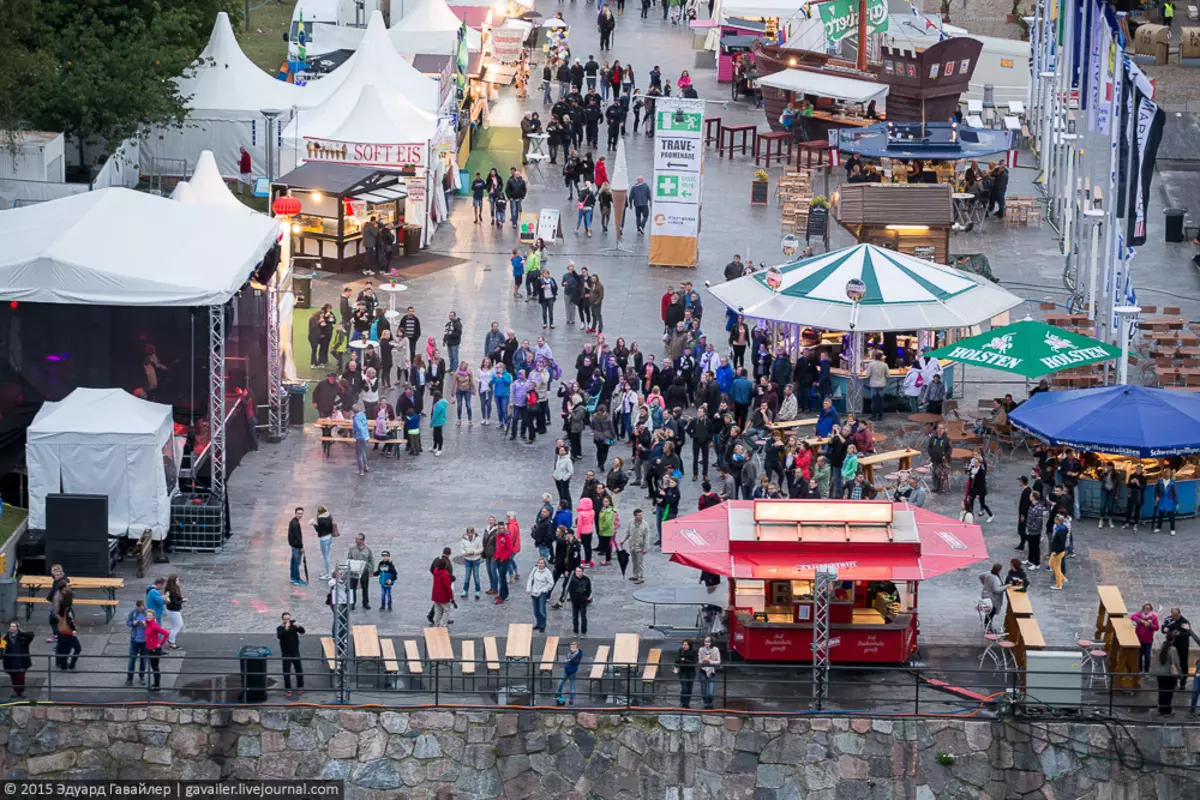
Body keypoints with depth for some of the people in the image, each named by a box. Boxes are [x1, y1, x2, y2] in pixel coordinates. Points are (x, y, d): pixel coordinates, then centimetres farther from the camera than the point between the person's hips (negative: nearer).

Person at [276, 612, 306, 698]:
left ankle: (300, 687, 26)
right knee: (286, 672, -2)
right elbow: (279, 636, -26)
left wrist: (298, 626, -29)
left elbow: (302, 631, -10)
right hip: (286, 654, -2)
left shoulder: (294, 626, -1)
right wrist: (286, 628, -35)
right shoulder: (280, 628, -8)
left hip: (295, 652, 2)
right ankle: (287, 690, 7)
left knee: (299, 671, 10)